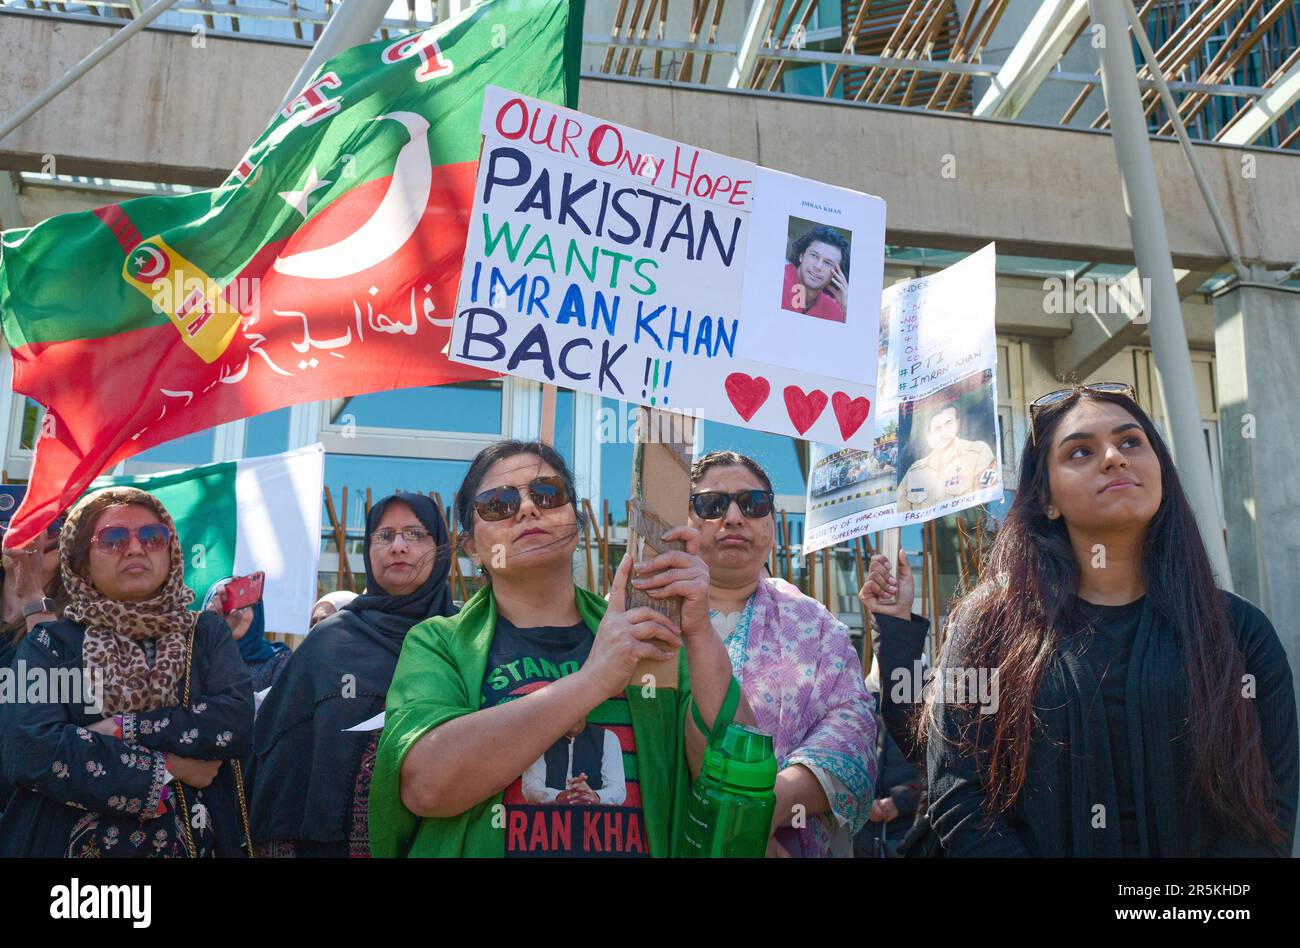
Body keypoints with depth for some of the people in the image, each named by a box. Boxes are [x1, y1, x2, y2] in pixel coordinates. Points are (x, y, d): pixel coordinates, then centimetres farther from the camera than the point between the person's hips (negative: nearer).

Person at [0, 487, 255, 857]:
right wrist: (170, 769, -19)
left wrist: (123, 728, -21)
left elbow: (238, 721, -15)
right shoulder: (52, 643, -3)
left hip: (191, 842, 2)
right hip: (70, 843, -1)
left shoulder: (206, 634, 1)